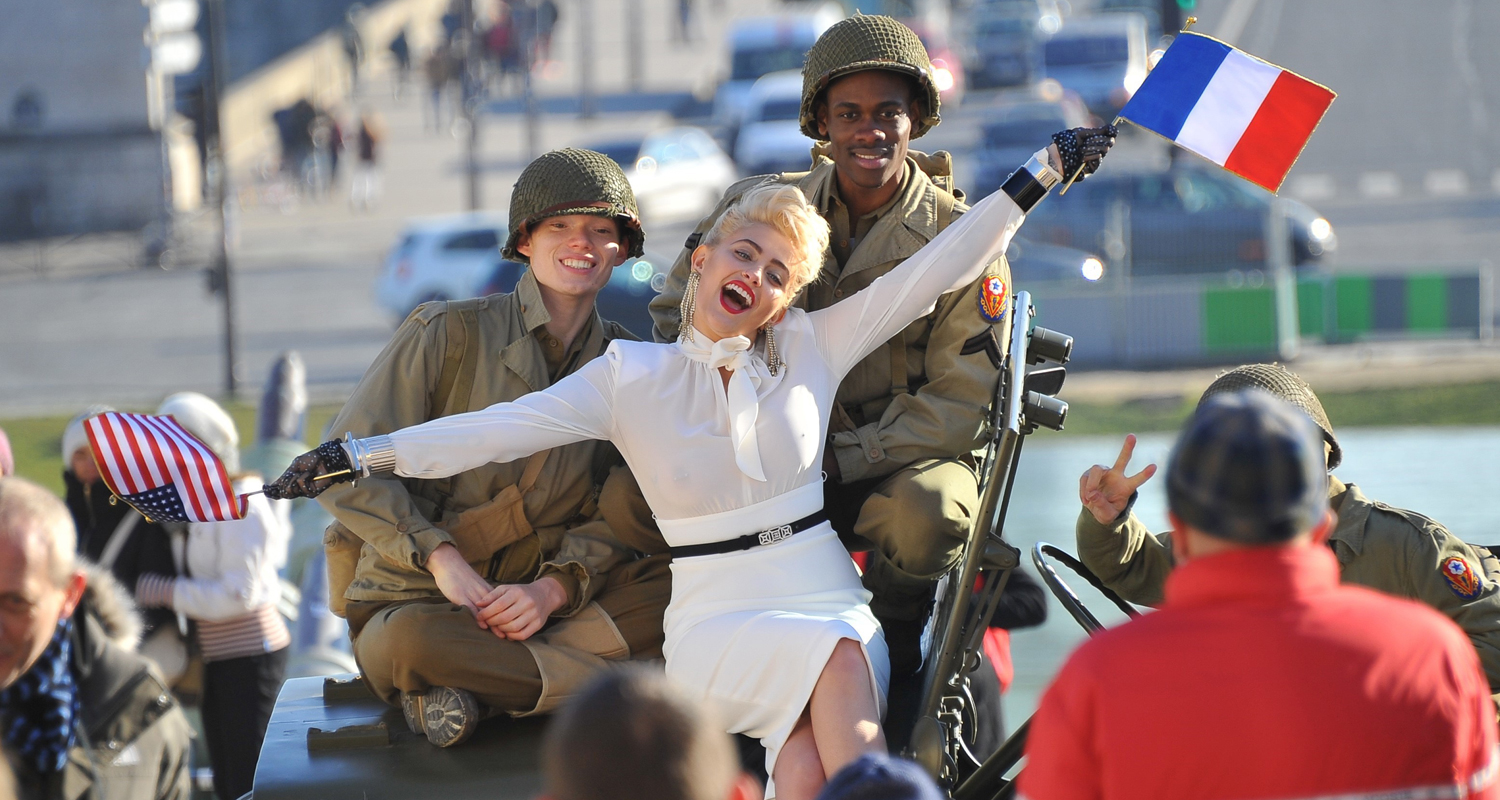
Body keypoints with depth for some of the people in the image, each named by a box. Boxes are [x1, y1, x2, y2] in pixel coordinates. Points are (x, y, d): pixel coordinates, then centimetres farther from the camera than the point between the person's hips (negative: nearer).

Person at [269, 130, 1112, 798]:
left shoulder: (812, 349, 7)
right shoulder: (632, 377, 4)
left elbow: (935, 271, 8)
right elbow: (499, 428, -1)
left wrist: (1039, 176, 7)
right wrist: (360, 456, -8)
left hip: (828, 594, 1)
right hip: (715, 618, -1)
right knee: (838, 659, -33)